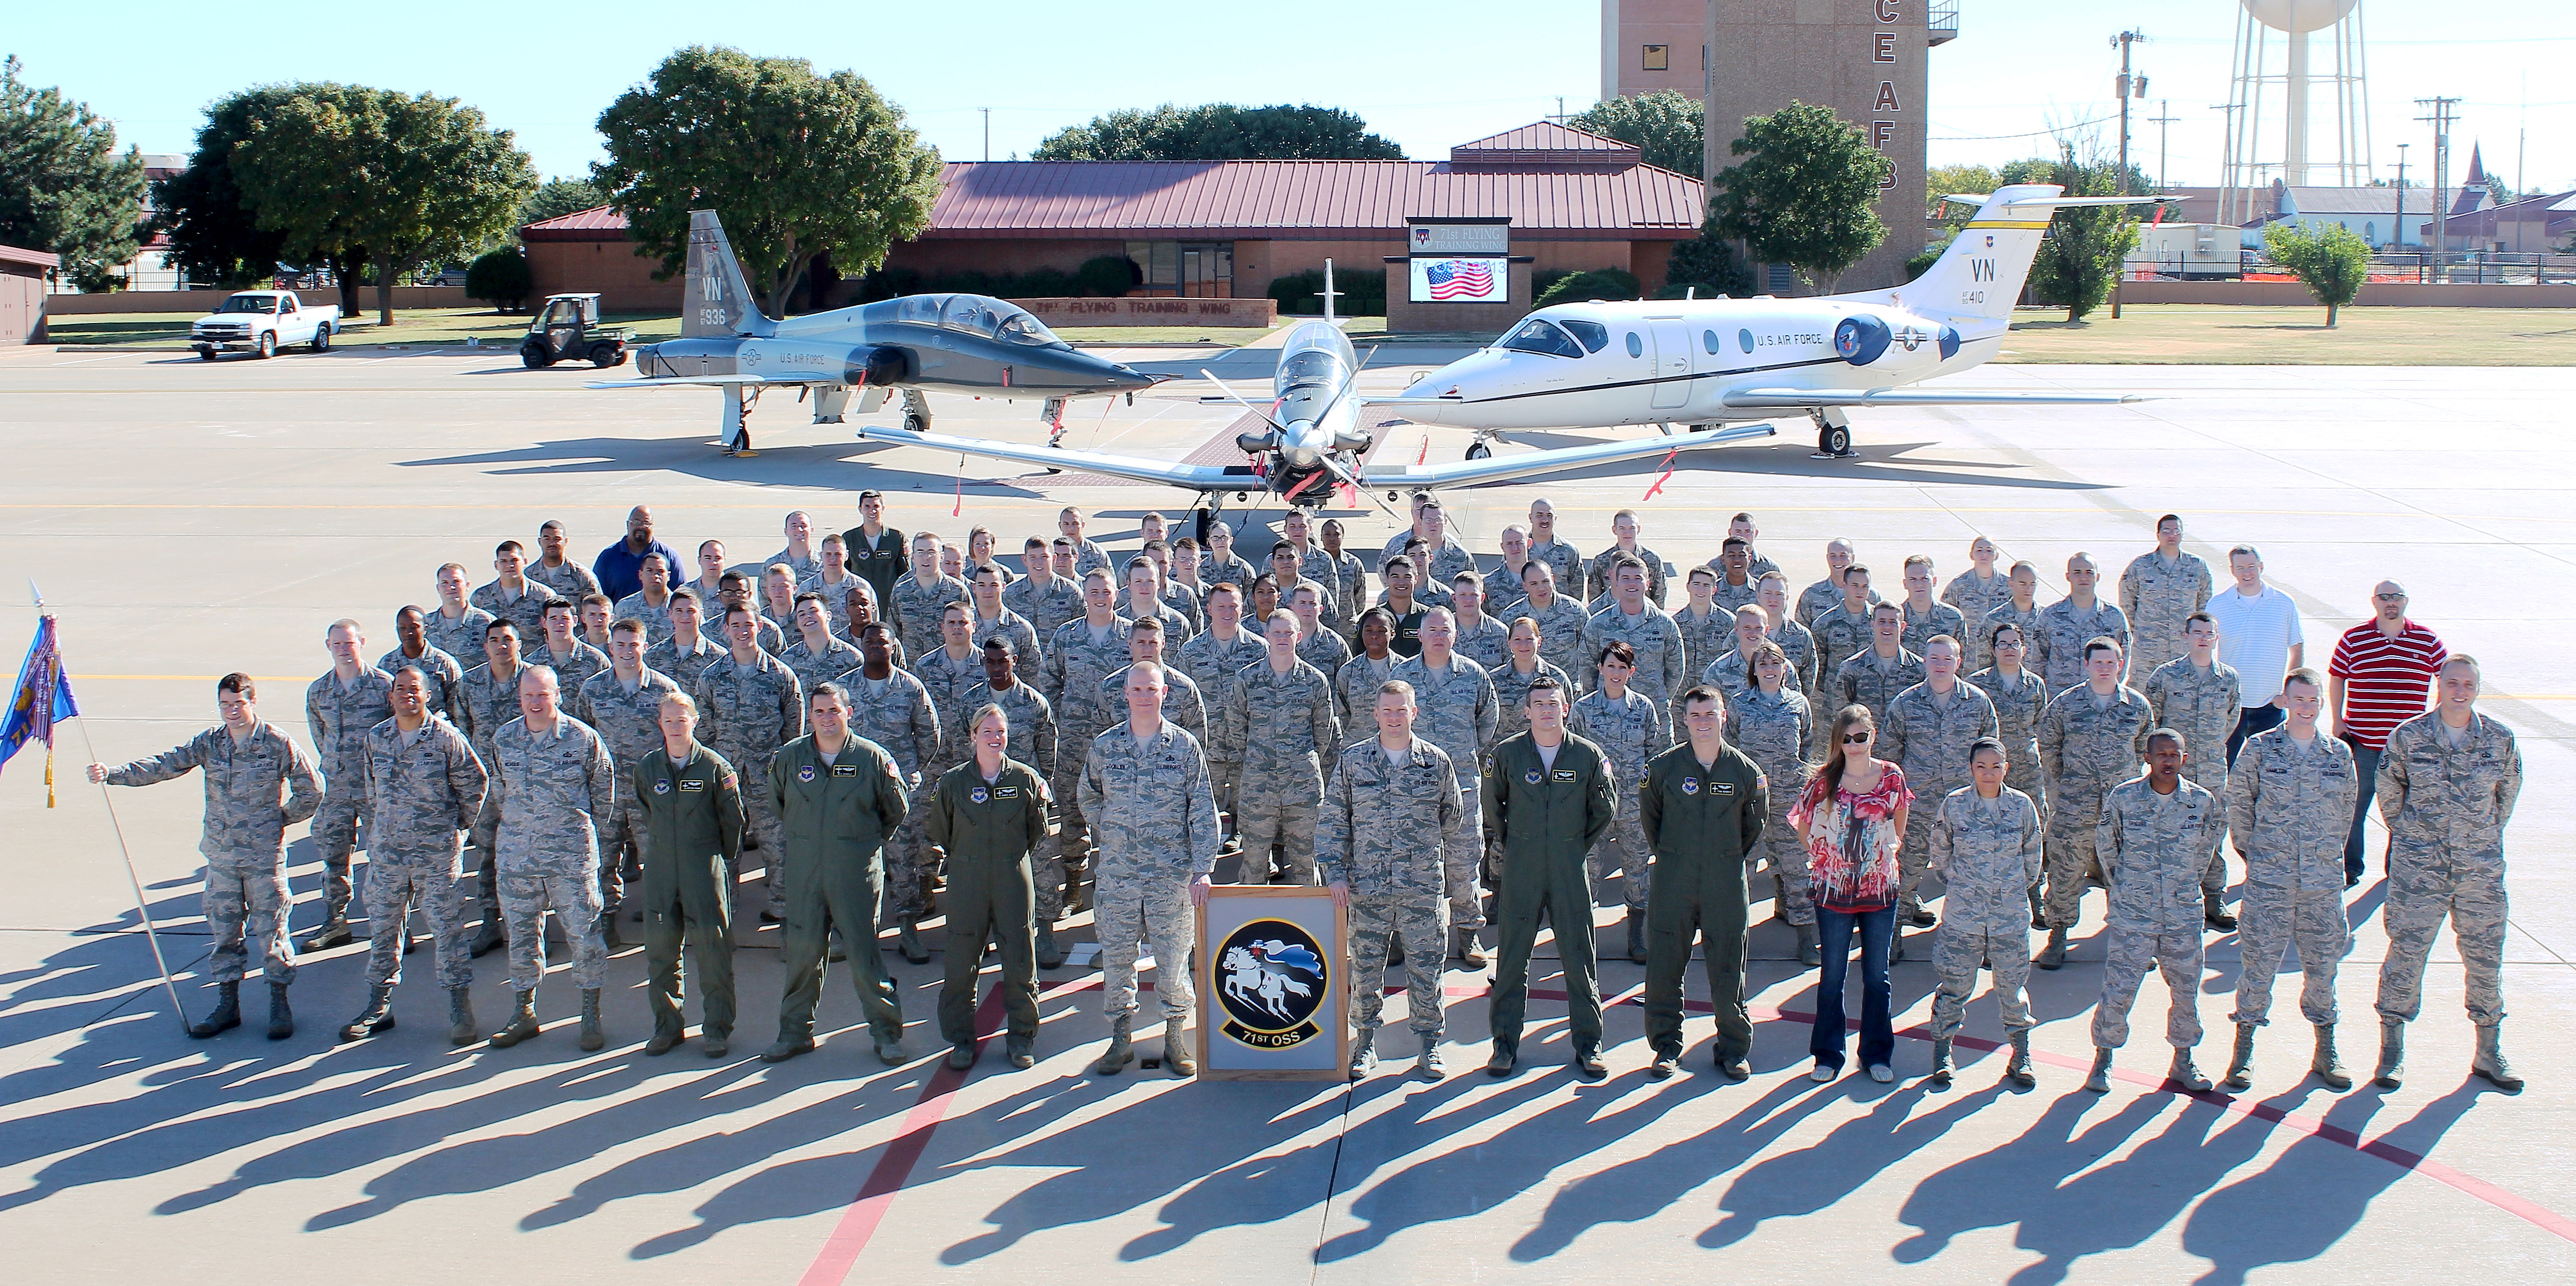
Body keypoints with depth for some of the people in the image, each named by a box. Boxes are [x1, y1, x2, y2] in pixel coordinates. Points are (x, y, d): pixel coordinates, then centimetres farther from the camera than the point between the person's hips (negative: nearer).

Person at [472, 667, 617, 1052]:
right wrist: (489, 840, 16)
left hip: (571, 855, -3)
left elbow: (604, 791, 6)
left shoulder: (583, 738, -5)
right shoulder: (503, 739, 5)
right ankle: (524, 1013, 23)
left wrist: (593, 837, 9)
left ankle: (591, 1016, 11)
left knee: (583, 933, 0)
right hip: (515, 855, 3)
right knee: (521, 935, 10)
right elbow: (496, 794, 15)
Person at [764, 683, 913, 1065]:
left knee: (864, 953, 0)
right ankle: (795, 1031, 21)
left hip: (857, 872, -2)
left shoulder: (873, 758, -4)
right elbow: (776, 803, 22)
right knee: (801, 952, 8)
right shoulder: (789, 758, 2)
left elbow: (897, 811, 10)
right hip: (804, 871, 3)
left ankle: (887, 1032, 12)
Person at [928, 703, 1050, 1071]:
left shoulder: (1025, 779, 0)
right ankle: (961, 1038, 16)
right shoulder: (953, 782, 0)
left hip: (1014, 882, 0)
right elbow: (940, 834, 12)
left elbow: (1039, 834, 12)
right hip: (967, 883, 0)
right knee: (961, 965, 3)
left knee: (1021, 963, 3)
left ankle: (1021, 1037, 18)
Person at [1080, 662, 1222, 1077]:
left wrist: (1203, 869, -11)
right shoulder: (1104, 747, 3)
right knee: (1116, 958, 6)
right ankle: (1121, 1039, 19)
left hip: (1173, 875, -2)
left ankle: (1175, 1039, 18)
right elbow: (1089, 799, 20)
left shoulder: (1185, 747, -2)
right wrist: (1114, 833, 8)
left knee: (1174, 959, 4)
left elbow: (1204, 813, -3)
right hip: (1118, 874, 2)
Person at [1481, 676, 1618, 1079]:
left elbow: (1605, 808, 12)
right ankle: (1505, 1043, 14)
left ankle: (1588, 1045, 14)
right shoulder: (1506, 753, -3)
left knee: (1579, 958, 4)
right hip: (1520, 870, 0)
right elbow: (1491, 804, 13)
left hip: (1570, 870, 0)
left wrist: (1581, 845, 11)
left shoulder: (1588, 755, -2)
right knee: (1512, 959, 5)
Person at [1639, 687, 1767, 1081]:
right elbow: (1649, 818, 12)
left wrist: (1733, 857, 12)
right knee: (1665, 967, 3)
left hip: (1726, 883, 0)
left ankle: (1734, 1049, 15)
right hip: (1673, 882, 0)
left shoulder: (1745, 771, -1)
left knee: (1728, 967, 3)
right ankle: (1667, 1046, 16)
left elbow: (1755, 823, 14)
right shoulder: (1663, 767, -2)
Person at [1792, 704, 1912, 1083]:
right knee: (1832, 977, 7)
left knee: (1877, 977, 10)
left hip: (1880, 890, 1)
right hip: (1834, 892, -1)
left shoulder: (1892, 777, -2)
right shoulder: (1824, 781, -6)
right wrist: (1824, 861, 1)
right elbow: (1804, 829, 6)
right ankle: (1828, 1056, 17)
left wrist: (1888, 850, 2)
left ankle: (1877, 1055, 21)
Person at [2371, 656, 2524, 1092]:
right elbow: (2389, 787, 7)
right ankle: (2392, 1051, 10)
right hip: (2419, 866, -2)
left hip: (2481, 868, 2)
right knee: (2406, 952, -2)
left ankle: (2489, 1052, 22)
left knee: (2486, 957, 8)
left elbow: (2508, 790, 14)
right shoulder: (2409, 736, -7)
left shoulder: (2499, 738, -2)